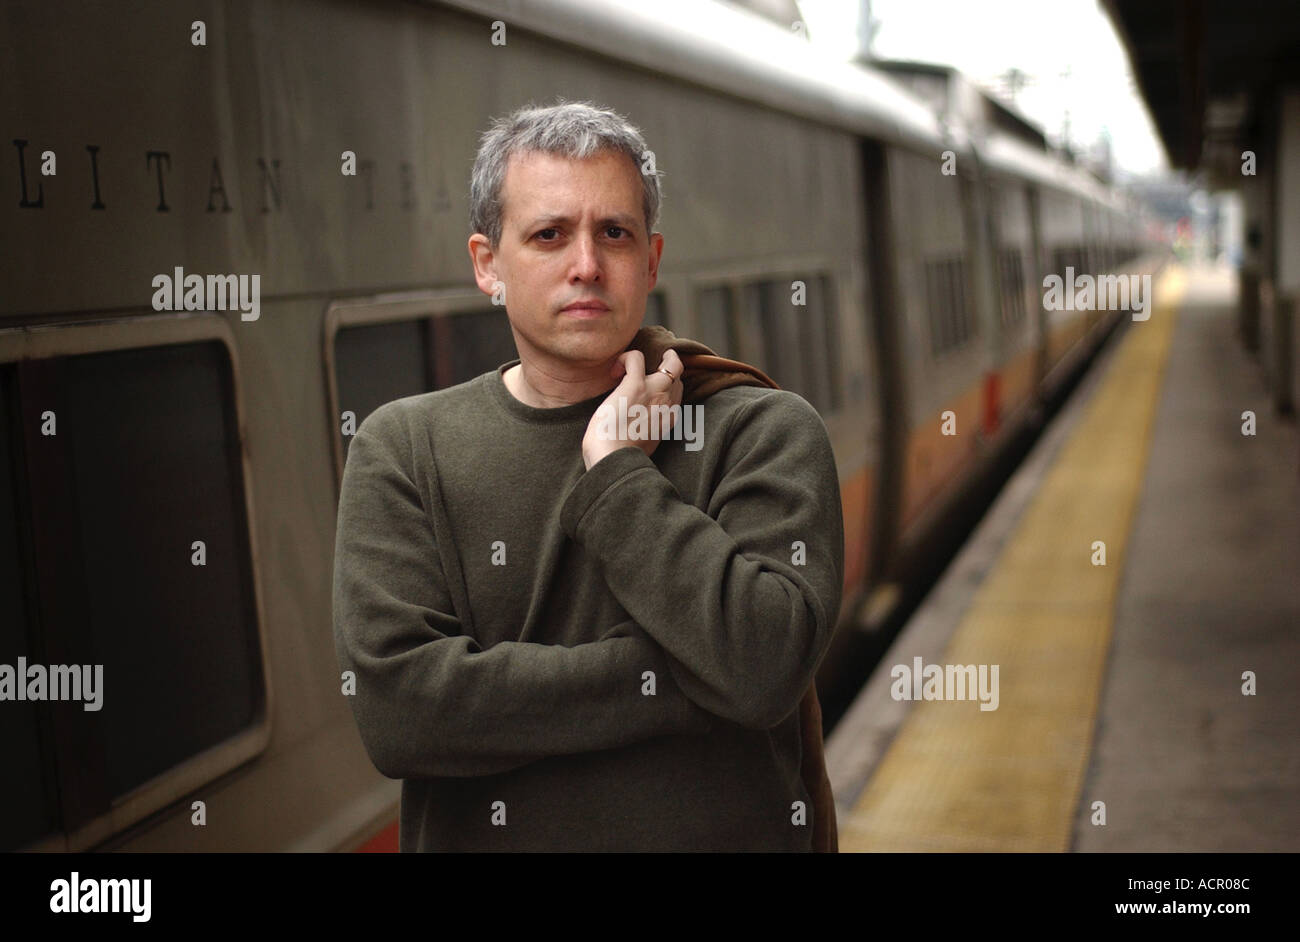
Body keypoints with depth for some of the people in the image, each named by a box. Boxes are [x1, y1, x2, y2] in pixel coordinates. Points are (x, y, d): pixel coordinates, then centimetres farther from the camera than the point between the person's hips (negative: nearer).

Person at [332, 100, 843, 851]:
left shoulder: (766, 432, -8)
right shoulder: (404, 449, -4)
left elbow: (765, 664, -23)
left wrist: (617, 474, -17)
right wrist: (685, 677, -19)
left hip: (726, 830, 0)